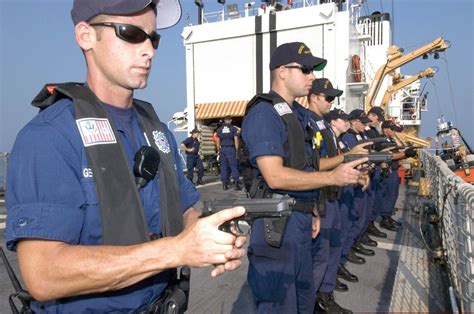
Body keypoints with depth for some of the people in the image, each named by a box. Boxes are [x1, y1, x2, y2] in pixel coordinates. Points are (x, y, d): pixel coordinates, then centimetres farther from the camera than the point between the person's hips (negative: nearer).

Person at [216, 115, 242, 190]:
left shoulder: (219, 129, 10)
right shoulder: (234, 128, 1)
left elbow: (218, 141, 10)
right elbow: (236, 140, -3)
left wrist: (218, 151, 15)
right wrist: (237, 150, 1)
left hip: (222, 149, 3)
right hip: (231, 149, -3)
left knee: (223, 167, 7)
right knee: (233, 166, -1)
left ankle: (224, 184, 8)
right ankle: (236, 183, -6)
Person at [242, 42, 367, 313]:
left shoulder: (294, 112, 13)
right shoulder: (264, 113, -16)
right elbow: (275, 176, -25)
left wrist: (312, 211, 15)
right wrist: (333, 177, -22)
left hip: (301, 218, 10)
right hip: (278, 222, -9)